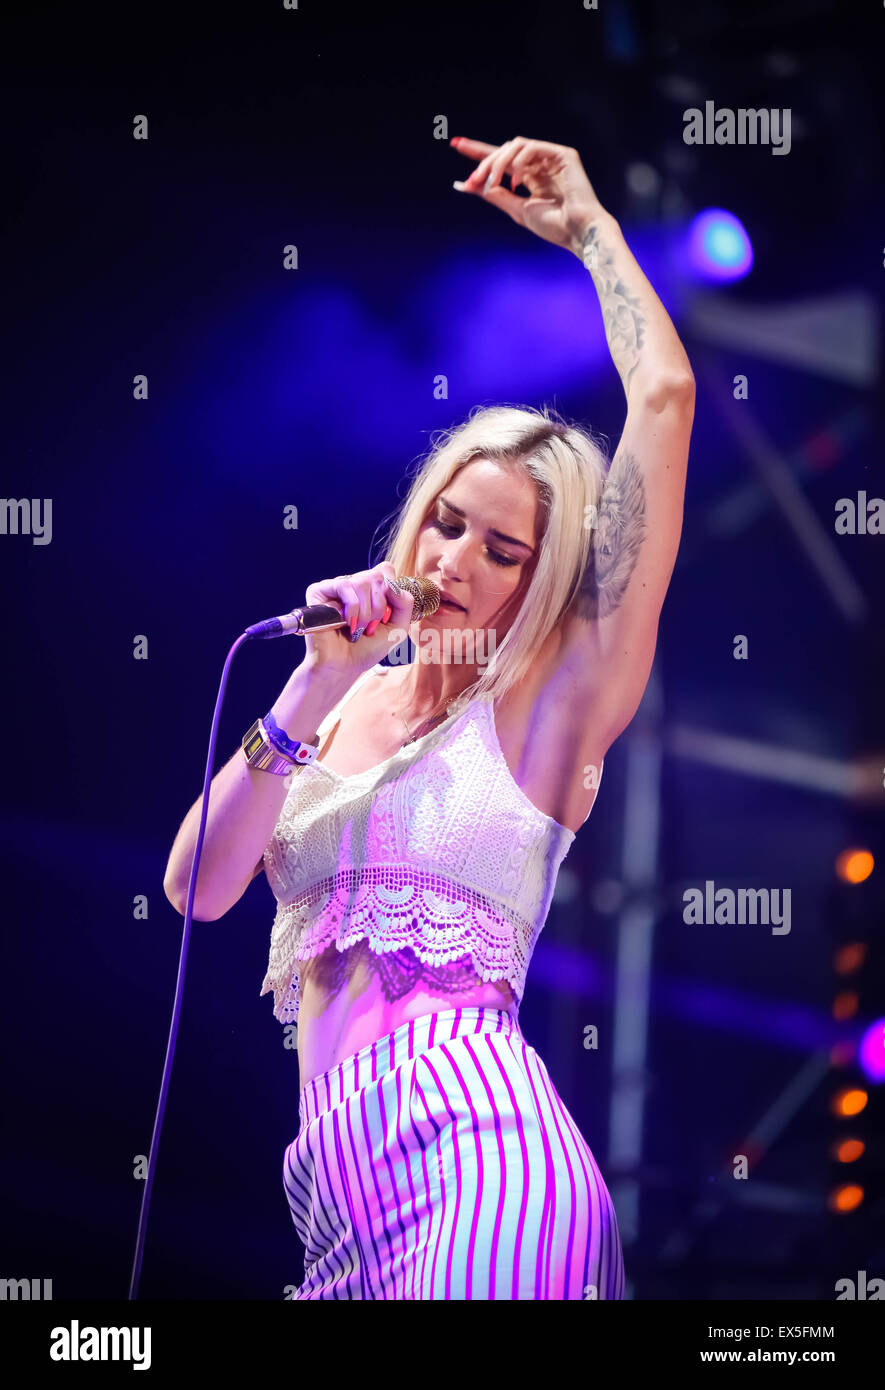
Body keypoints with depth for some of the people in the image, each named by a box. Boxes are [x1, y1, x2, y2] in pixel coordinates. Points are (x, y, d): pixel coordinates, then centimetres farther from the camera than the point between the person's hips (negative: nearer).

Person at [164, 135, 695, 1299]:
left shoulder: (554, 701, 3)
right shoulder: (349, 701, 18)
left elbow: (665, 396, -3)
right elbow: (199, 888, 6)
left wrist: (590, 228, 10)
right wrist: (309, 693, -2)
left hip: (469, 1130, -5)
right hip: (340, 1164, 5)